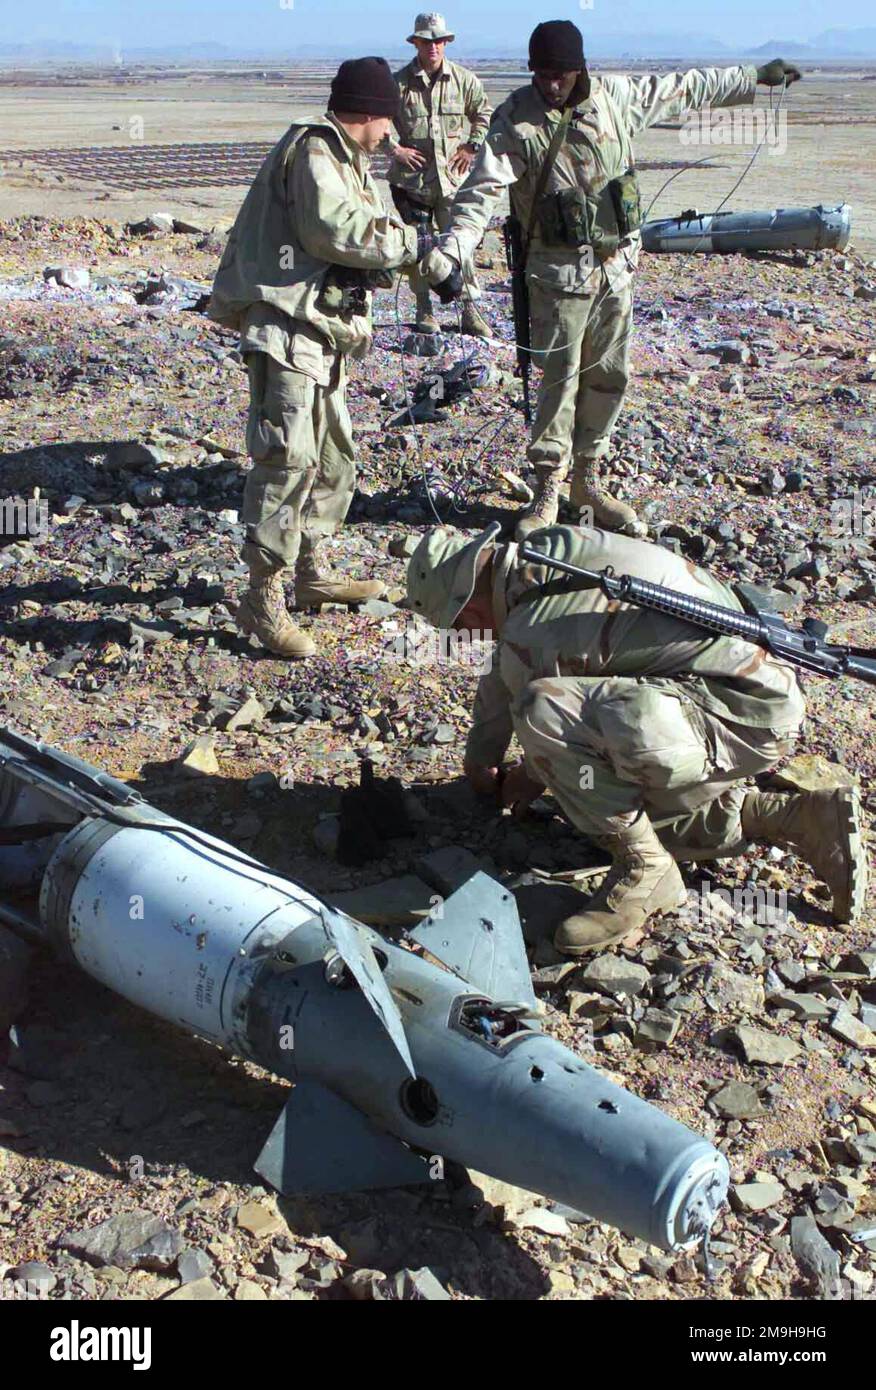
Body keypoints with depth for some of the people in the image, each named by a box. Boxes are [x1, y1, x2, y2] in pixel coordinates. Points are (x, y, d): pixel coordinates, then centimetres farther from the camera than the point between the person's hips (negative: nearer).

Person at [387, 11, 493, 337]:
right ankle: (424, 309, 18)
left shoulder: (464, 80, 4)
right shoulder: (399, 82, -1)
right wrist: (394, 148, -6)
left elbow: (484, 114, 15)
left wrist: (473, 147, 4)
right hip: (412, 178, 0)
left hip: (452, 177, 0)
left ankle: (470, 310, 4)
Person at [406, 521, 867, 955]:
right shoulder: (550, 544, 10)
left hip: (742, 717, -10)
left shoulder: (527, 639, -17)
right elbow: (499, 679, 25)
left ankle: (643, 871, -11)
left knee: (541, 710, -26)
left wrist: (532, 777, 25)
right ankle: (803, 818, 16)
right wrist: (478, 757, 36)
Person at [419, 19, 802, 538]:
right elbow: (481, 192, -17)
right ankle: (548, 492, 5)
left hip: (617, 266, 5)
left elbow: (686, 88, 14)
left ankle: (588, 482, 22)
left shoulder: (615, 96, 2)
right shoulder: (517, 120, -10)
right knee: (560, 379, -4)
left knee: (609, 378, 9)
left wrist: (755, 77, 21)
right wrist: (451, 250, -31)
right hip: (559, 272, -5)